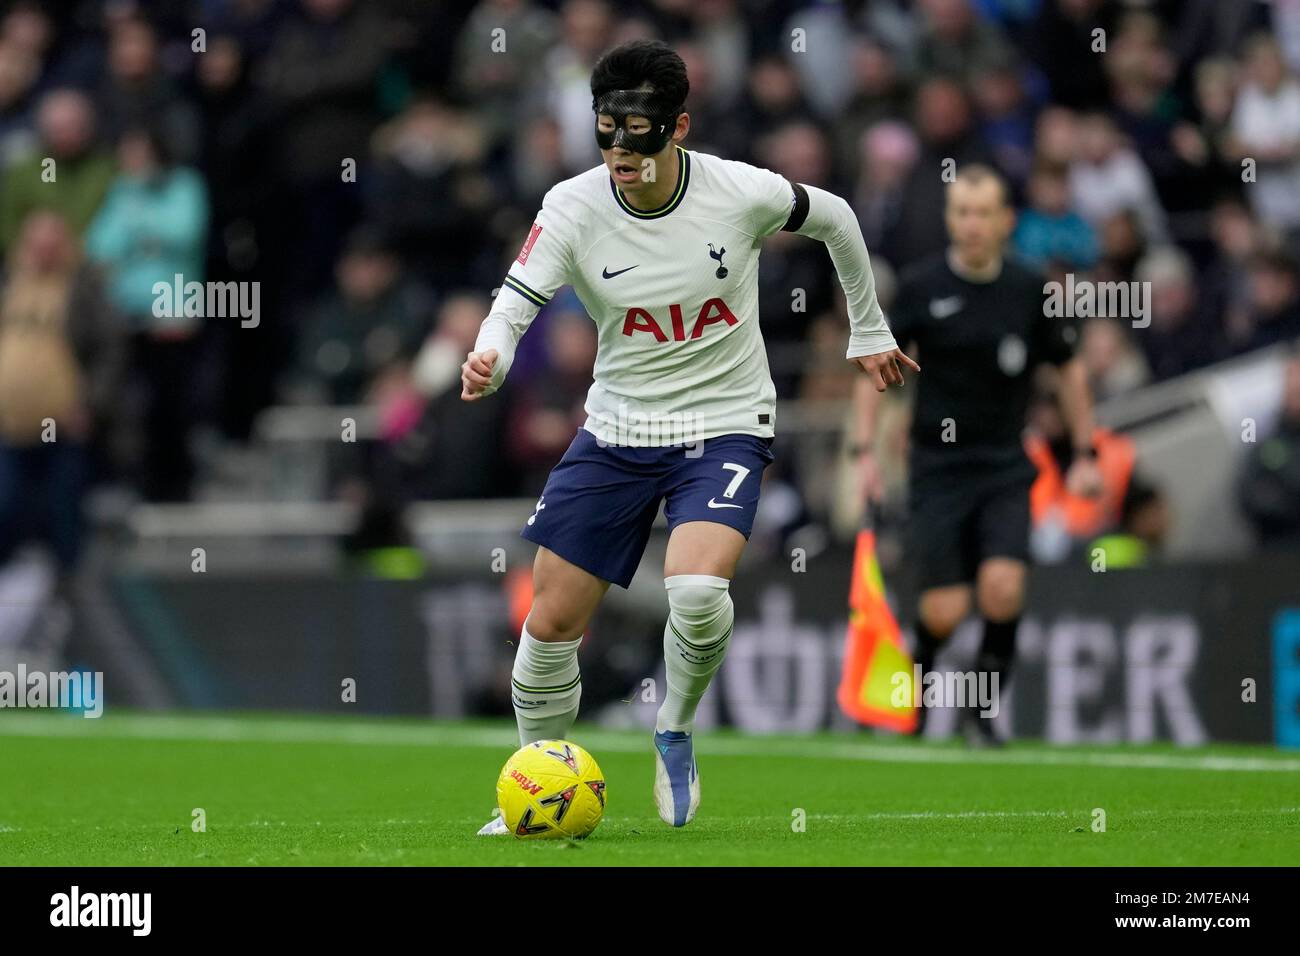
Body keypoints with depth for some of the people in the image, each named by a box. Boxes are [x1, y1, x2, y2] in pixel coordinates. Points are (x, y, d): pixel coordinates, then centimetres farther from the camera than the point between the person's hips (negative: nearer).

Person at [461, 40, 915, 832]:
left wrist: (869, 333, 16)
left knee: (698, 591, -28)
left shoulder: (739, 192, -14)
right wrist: (488, 361, -42)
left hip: (726, 428, -2)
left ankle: (677, 731, 3)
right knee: (551, 623, -1)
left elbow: (834, 219, 5)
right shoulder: (573, 208, -12)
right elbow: (516, 303, -18)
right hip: (617, 431, 2)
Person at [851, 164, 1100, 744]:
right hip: (937, 465, -1)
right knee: (944, 609, -8)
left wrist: (1083, 454, 12)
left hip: (1005, 466, 1)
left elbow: (1069, 367, 15)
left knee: (1002, 586, -19)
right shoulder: (920, 287, -3)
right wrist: (864, 450, -3)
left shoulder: (1028, 290, 1)